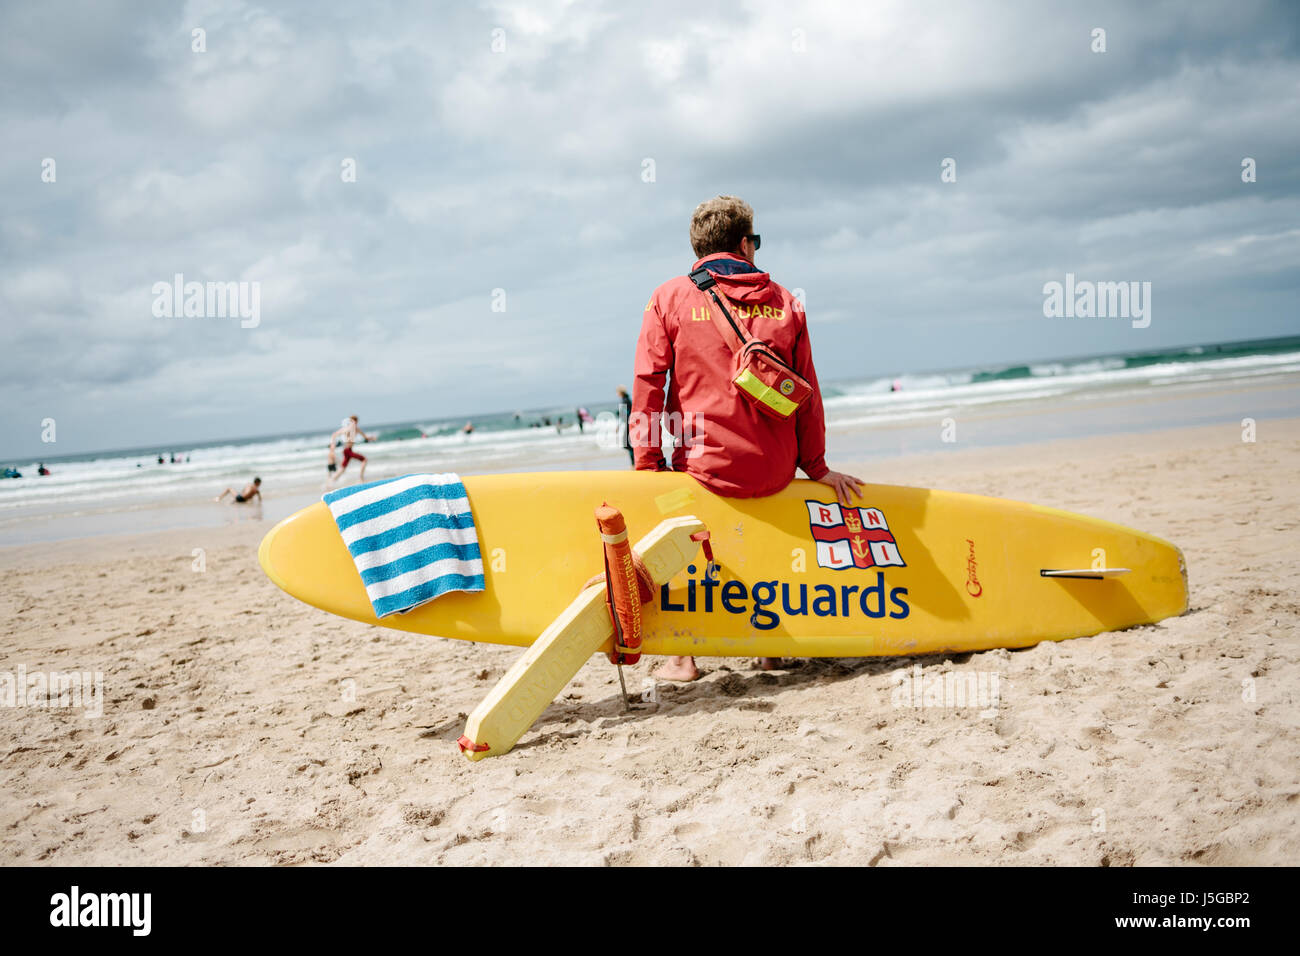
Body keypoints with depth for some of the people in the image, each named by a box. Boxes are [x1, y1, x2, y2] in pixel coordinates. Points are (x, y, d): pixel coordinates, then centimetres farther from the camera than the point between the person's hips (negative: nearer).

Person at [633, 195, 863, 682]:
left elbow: (648, 387, -4)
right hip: (776, 470, 3)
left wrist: (647, 464, 2)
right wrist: (817, 466, 18)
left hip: (705, 467, -2)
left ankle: (682, 656, 18)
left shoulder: (669, 299, 1)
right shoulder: (785, 303, 7)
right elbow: (806, 393, 9)